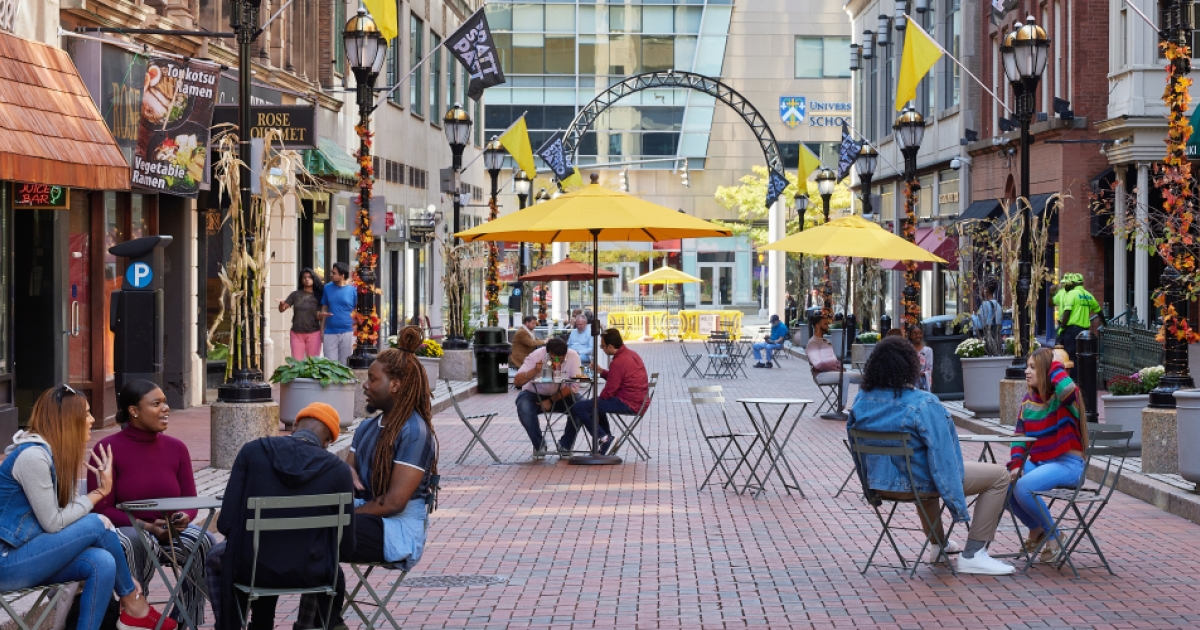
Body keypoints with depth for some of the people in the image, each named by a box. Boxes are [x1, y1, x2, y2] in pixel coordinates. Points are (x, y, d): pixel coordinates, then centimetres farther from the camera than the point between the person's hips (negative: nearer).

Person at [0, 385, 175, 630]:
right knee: (97, 524, -17)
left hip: (26, 556, 9)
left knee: (102, 563, -15)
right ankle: (132, 604, 2)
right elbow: (52, 523, -18)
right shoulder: (33, 456, -18)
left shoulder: (56, 453, 11)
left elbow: (64, 515, 5)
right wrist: (98, 494, -10)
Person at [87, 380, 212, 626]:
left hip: (171, 531, 4)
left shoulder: (176, 448, 7)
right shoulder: (107, 449, -6)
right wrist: (147, 527, -20)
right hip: (125, 531, -4)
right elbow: (101, 509, -8)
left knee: (204, 543, -26)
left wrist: (184, 518, -16)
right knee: (137, 543, -38)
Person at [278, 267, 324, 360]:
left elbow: (320, 316, 3)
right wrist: (282, 304, -21)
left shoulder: (318, 296, 2)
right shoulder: (296, 294, 4)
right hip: (296, 334, 1)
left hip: (313, 333, -1)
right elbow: (282, 309, 1)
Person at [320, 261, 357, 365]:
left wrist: (356, 336, -2)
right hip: (330, 332, 2)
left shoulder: (352, 290, -3)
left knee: (344, 364, 7)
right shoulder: (327, 288, 4)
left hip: (347, 332, -2)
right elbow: (324, 307, 14)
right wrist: (323, 314, -9)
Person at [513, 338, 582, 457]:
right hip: (534, 394, -1)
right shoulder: (536, 356, -23)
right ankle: (539, 445, -11)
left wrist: (551, 401, -23)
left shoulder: (573, 356, -20)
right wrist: (534, 371, -45)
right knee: (524, 408, -34)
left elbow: (574, 386, -17)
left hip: (561, 395, 1)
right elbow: (517, 381, -27)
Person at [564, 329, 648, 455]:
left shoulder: (618, 362, -21)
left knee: (577, 408, -10)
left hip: (626, 404, -10)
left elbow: (609, 391, -16)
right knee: (597, 404, 36)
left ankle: (603, 437, -5)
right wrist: (602, 371, 8)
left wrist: (598, 399, 3)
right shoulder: (632, 354, 8)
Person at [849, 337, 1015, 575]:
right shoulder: (923, 405, -24)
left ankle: (939, 544, 52)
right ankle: (973, 555, 1)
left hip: (879, 484, 8)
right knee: (999, 476, 3)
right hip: (915, 484, -8)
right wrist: (960, 511, -18)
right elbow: (943, 459, -24)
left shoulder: (861, 401, -4)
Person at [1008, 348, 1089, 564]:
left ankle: (1052, 536, -6)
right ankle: (1036, 529, 10)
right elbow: (1020, 437, 8)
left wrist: (1055, 365, -21)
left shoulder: (1063, 398, -11)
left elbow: (1066, 389, -38)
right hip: (1037, 462, 8)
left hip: (1067, 464, -8)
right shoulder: (1029, 400, 9)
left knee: (1023, 487, -31)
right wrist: (1015, 465, -7)